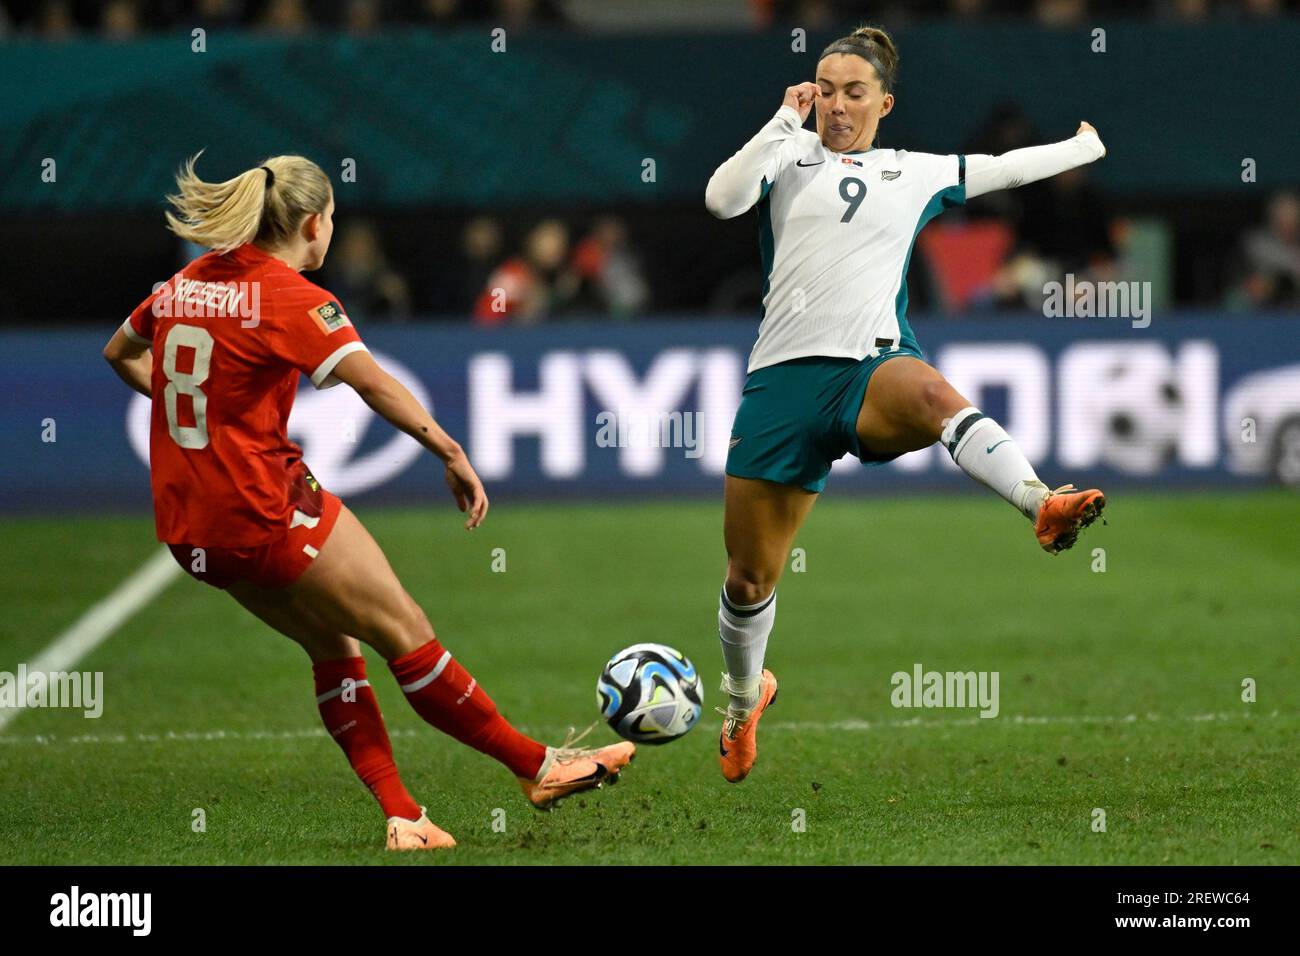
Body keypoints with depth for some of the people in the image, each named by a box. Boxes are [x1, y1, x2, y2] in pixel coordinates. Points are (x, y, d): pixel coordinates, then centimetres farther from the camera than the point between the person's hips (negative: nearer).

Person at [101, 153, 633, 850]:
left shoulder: (186, 283, 8)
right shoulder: (288, 296, -14)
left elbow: (119, 353, 24)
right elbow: (372, 381, -26)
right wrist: (449, 452, -29)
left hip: (188, 526, 8)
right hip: (267, 512, -8)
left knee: (332, 644, 17)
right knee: (403, 632, 2)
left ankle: (401, 817, 12)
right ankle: (537, 767, 10)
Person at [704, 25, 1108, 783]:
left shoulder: (917, 174, 19)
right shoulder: (790, 153, 14)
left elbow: (1007, 168, 32)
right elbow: (722, 199, -4)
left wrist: (1086, 147, 39)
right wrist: (784, 122, -3)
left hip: (874, 365, -1)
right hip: (784, 373, 1)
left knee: (931, 394, -41)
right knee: (750, 578, 5)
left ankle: (1044, 505, -67)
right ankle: (745, 699, 36)